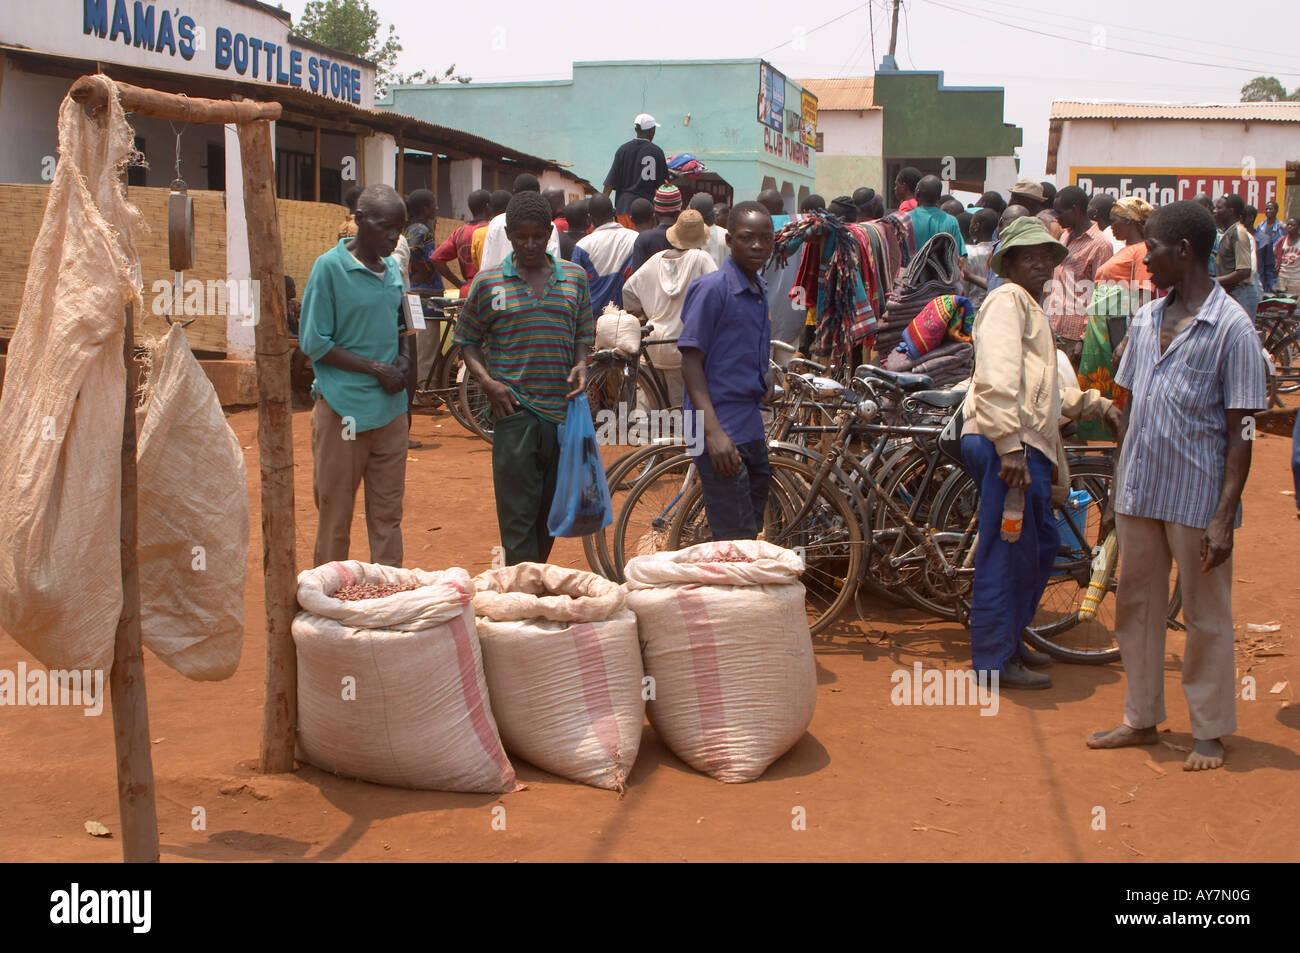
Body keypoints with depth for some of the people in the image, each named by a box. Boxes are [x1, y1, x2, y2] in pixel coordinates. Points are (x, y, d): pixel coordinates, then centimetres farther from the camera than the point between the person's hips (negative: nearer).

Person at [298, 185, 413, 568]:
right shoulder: (330, 267, -8)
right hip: (343, 409, -6)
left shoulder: (393, 268, 10)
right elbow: (314, 343, -10)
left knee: (388, 512, 11)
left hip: (390, 408, 6)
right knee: (335, 514, 3)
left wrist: (404, 359, 1)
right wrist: (377, 369, -13)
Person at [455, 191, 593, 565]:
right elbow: (468, 341, 9)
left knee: (551, 509, 10)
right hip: (514, 411, -3)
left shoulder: (574, 277, 10)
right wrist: (486, 381, -8)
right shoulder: (488, 282, 3)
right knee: (517, 513, -7)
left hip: (563, 409, 3)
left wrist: (581, 365, -2)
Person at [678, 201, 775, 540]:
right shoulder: (712, 288, -10)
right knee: (737, 542, -9)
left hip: (753, 432, 8)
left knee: (750, 534, 13)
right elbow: (691, 362, -14)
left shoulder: (760, 291, 14)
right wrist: (714, 432, -24)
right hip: (722, 434, -8)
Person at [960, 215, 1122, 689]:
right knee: (1008, 553, -6)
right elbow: (998, 378, -21)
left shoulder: (1030, 307, 26)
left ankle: (1010, 638, 30)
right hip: (1007, 445, -11)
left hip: (1030, 446, 11)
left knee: (1041, 544, 18)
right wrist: (1010, 445, -27)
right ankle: (994, 659, 2)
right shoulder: (1007, 299, -7)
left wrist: (1095, 403, 22)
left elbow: (1047, 388, 33)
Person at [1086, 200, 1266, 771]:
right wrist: (1116, 491, 13)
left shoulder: (1231, 327, -11)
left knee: (1206, 618, 7)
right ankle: (1142, 719, 28)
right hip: (1140, 493, 6)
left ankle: (1209, 731, 21)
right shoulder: (1146, 320, 8)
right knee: (1136, 607, 14)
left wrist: (1224, 518, -15)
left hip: (1197, 500, -6)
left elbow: (1240, 431, -12)